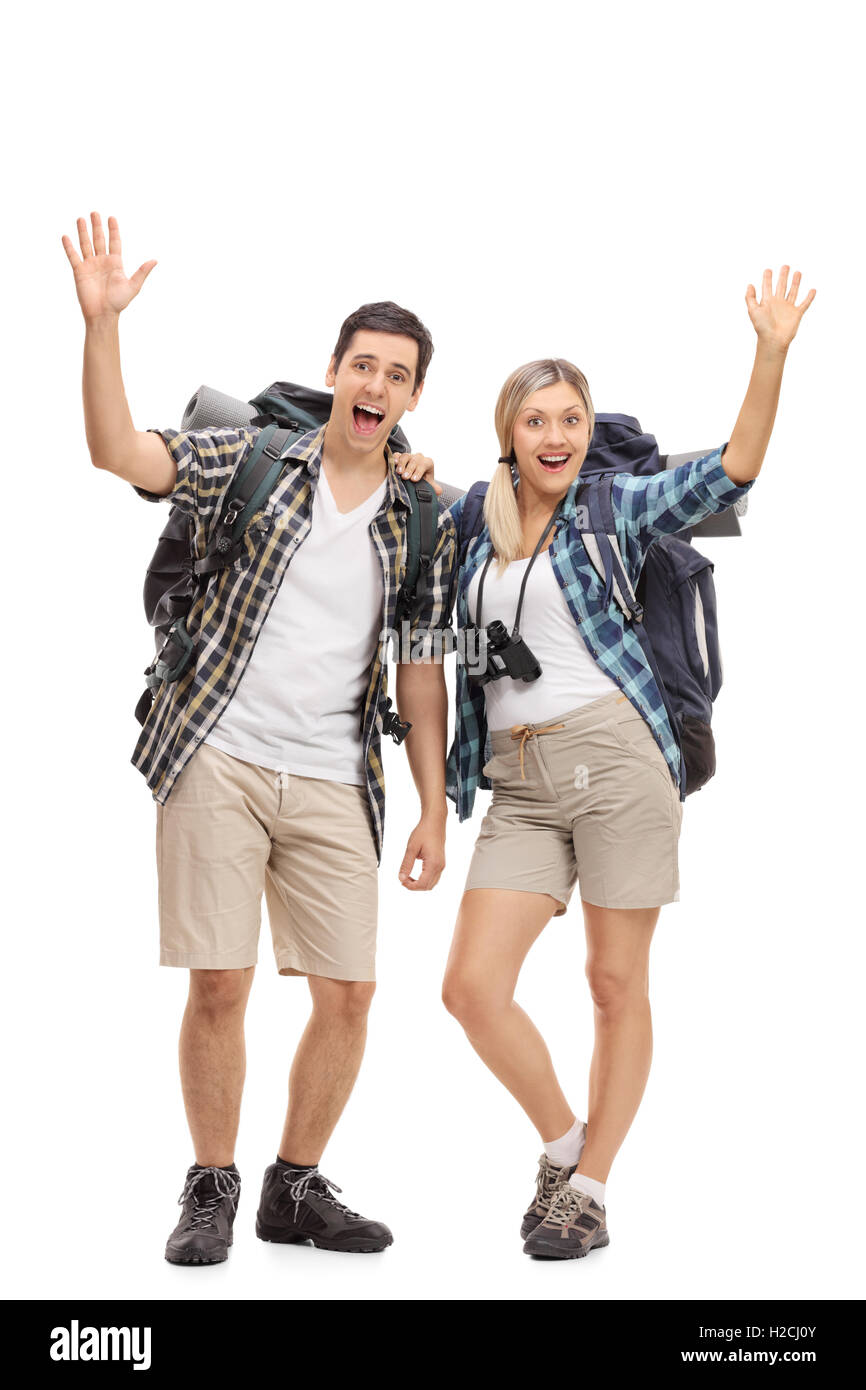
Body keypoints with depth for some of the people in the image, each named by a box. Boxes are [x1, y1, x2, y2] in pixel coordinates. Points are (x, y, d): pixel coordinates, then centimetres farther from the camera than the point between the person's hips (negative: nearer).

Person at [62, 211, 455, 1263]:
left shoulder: (421, 523, 9)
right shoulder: (249, 463, 2)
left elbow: (418, 675, 10)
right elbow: (119, 453, -12)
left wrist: (434, 807, 7)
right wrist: (101, 324, -24)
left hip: (333, 782, 3)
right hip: (218, 761, -3)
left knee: (348, 991, 1)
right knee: (219, 983, -4)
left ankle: (297, 1187, 20)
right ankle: (211, 1191, 14)